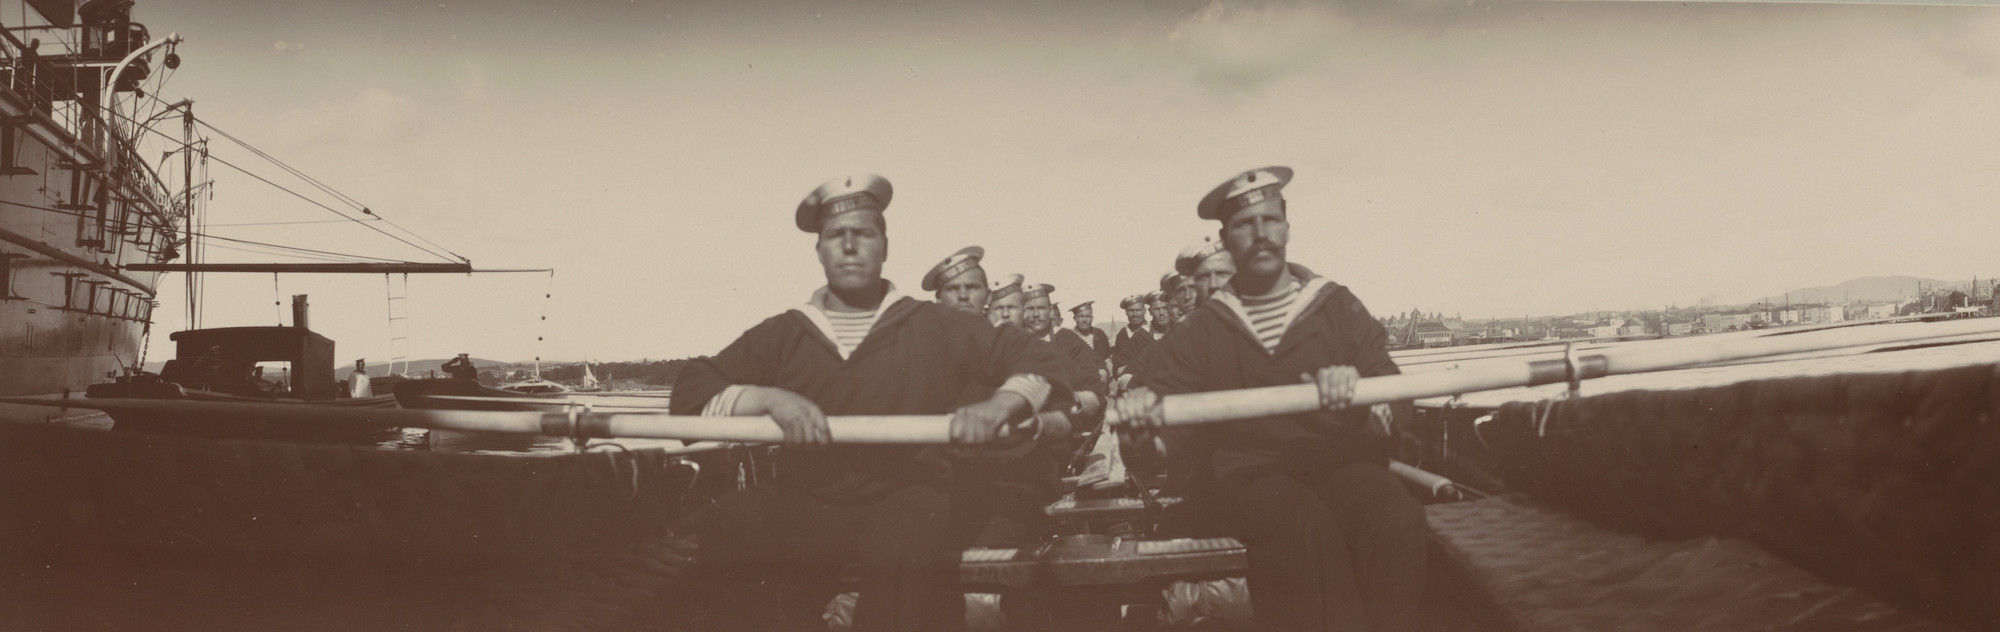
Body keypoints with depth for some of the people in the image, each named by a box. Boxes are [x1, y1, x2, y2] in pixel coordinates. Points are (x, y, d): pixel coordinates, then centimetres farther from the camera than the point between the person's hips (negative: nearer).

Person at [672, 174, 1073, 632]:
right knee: (722, 533, -30)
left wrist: (1001, 403, -14)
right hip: (806, 498, 2)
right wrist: (767, 398, -12)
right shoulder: (783, 334, 14)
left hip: (904, 494, -2)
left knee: (905, 548, -39)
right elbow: (691, 389, 7)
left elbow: (1037, 361, 9)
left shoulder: (935, 328, 10)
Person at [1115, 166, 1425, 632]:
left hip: (1337, 459, 1)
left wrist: (1358, 400, -18)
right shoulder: (1201, 330, 17)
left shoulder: (1339, 308, 16)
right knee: (1305, 525, -36)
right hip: (1245, 473, -1)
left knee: (1395, 520, -33)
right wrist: (1146, 421, -16)